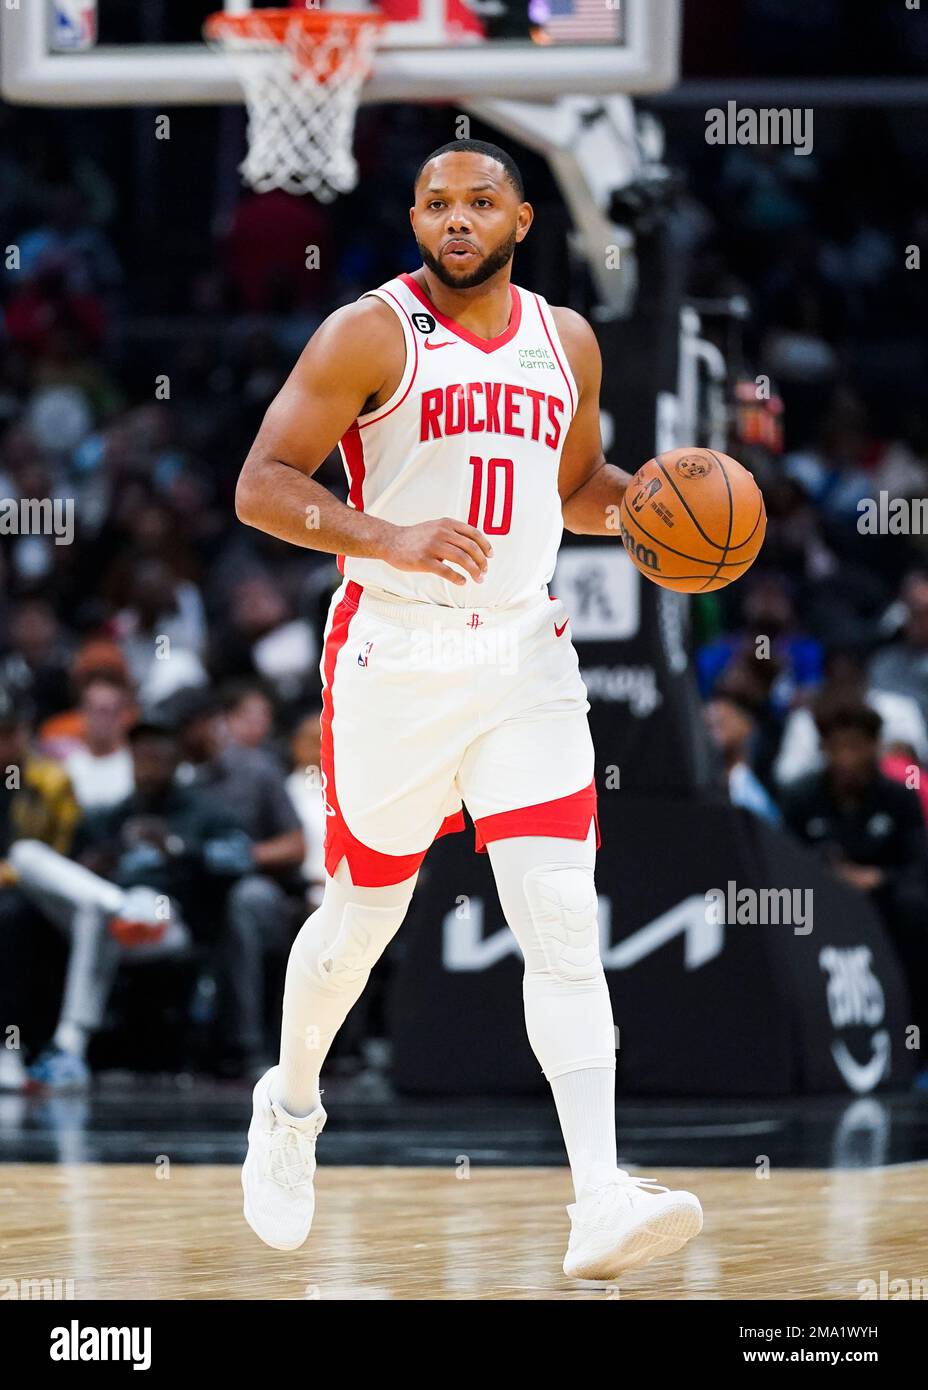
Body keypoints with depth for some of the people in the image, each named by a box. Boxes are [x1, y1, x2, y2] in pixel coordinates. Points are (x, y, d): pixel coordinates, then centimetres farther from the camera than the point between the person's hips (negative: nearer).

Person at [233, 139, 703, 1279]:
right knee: (364, 915, 10)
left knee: (563, 922, -11)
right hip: (393, 658, -3)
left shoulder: (566, 342, 9)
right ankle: (290, 1106, 41)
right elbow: (260, 487, -11)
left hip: (523, 659, 3)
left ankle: (601, 1207, -20)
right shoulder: (369, 335, -7)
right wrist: (388, 539, -26)